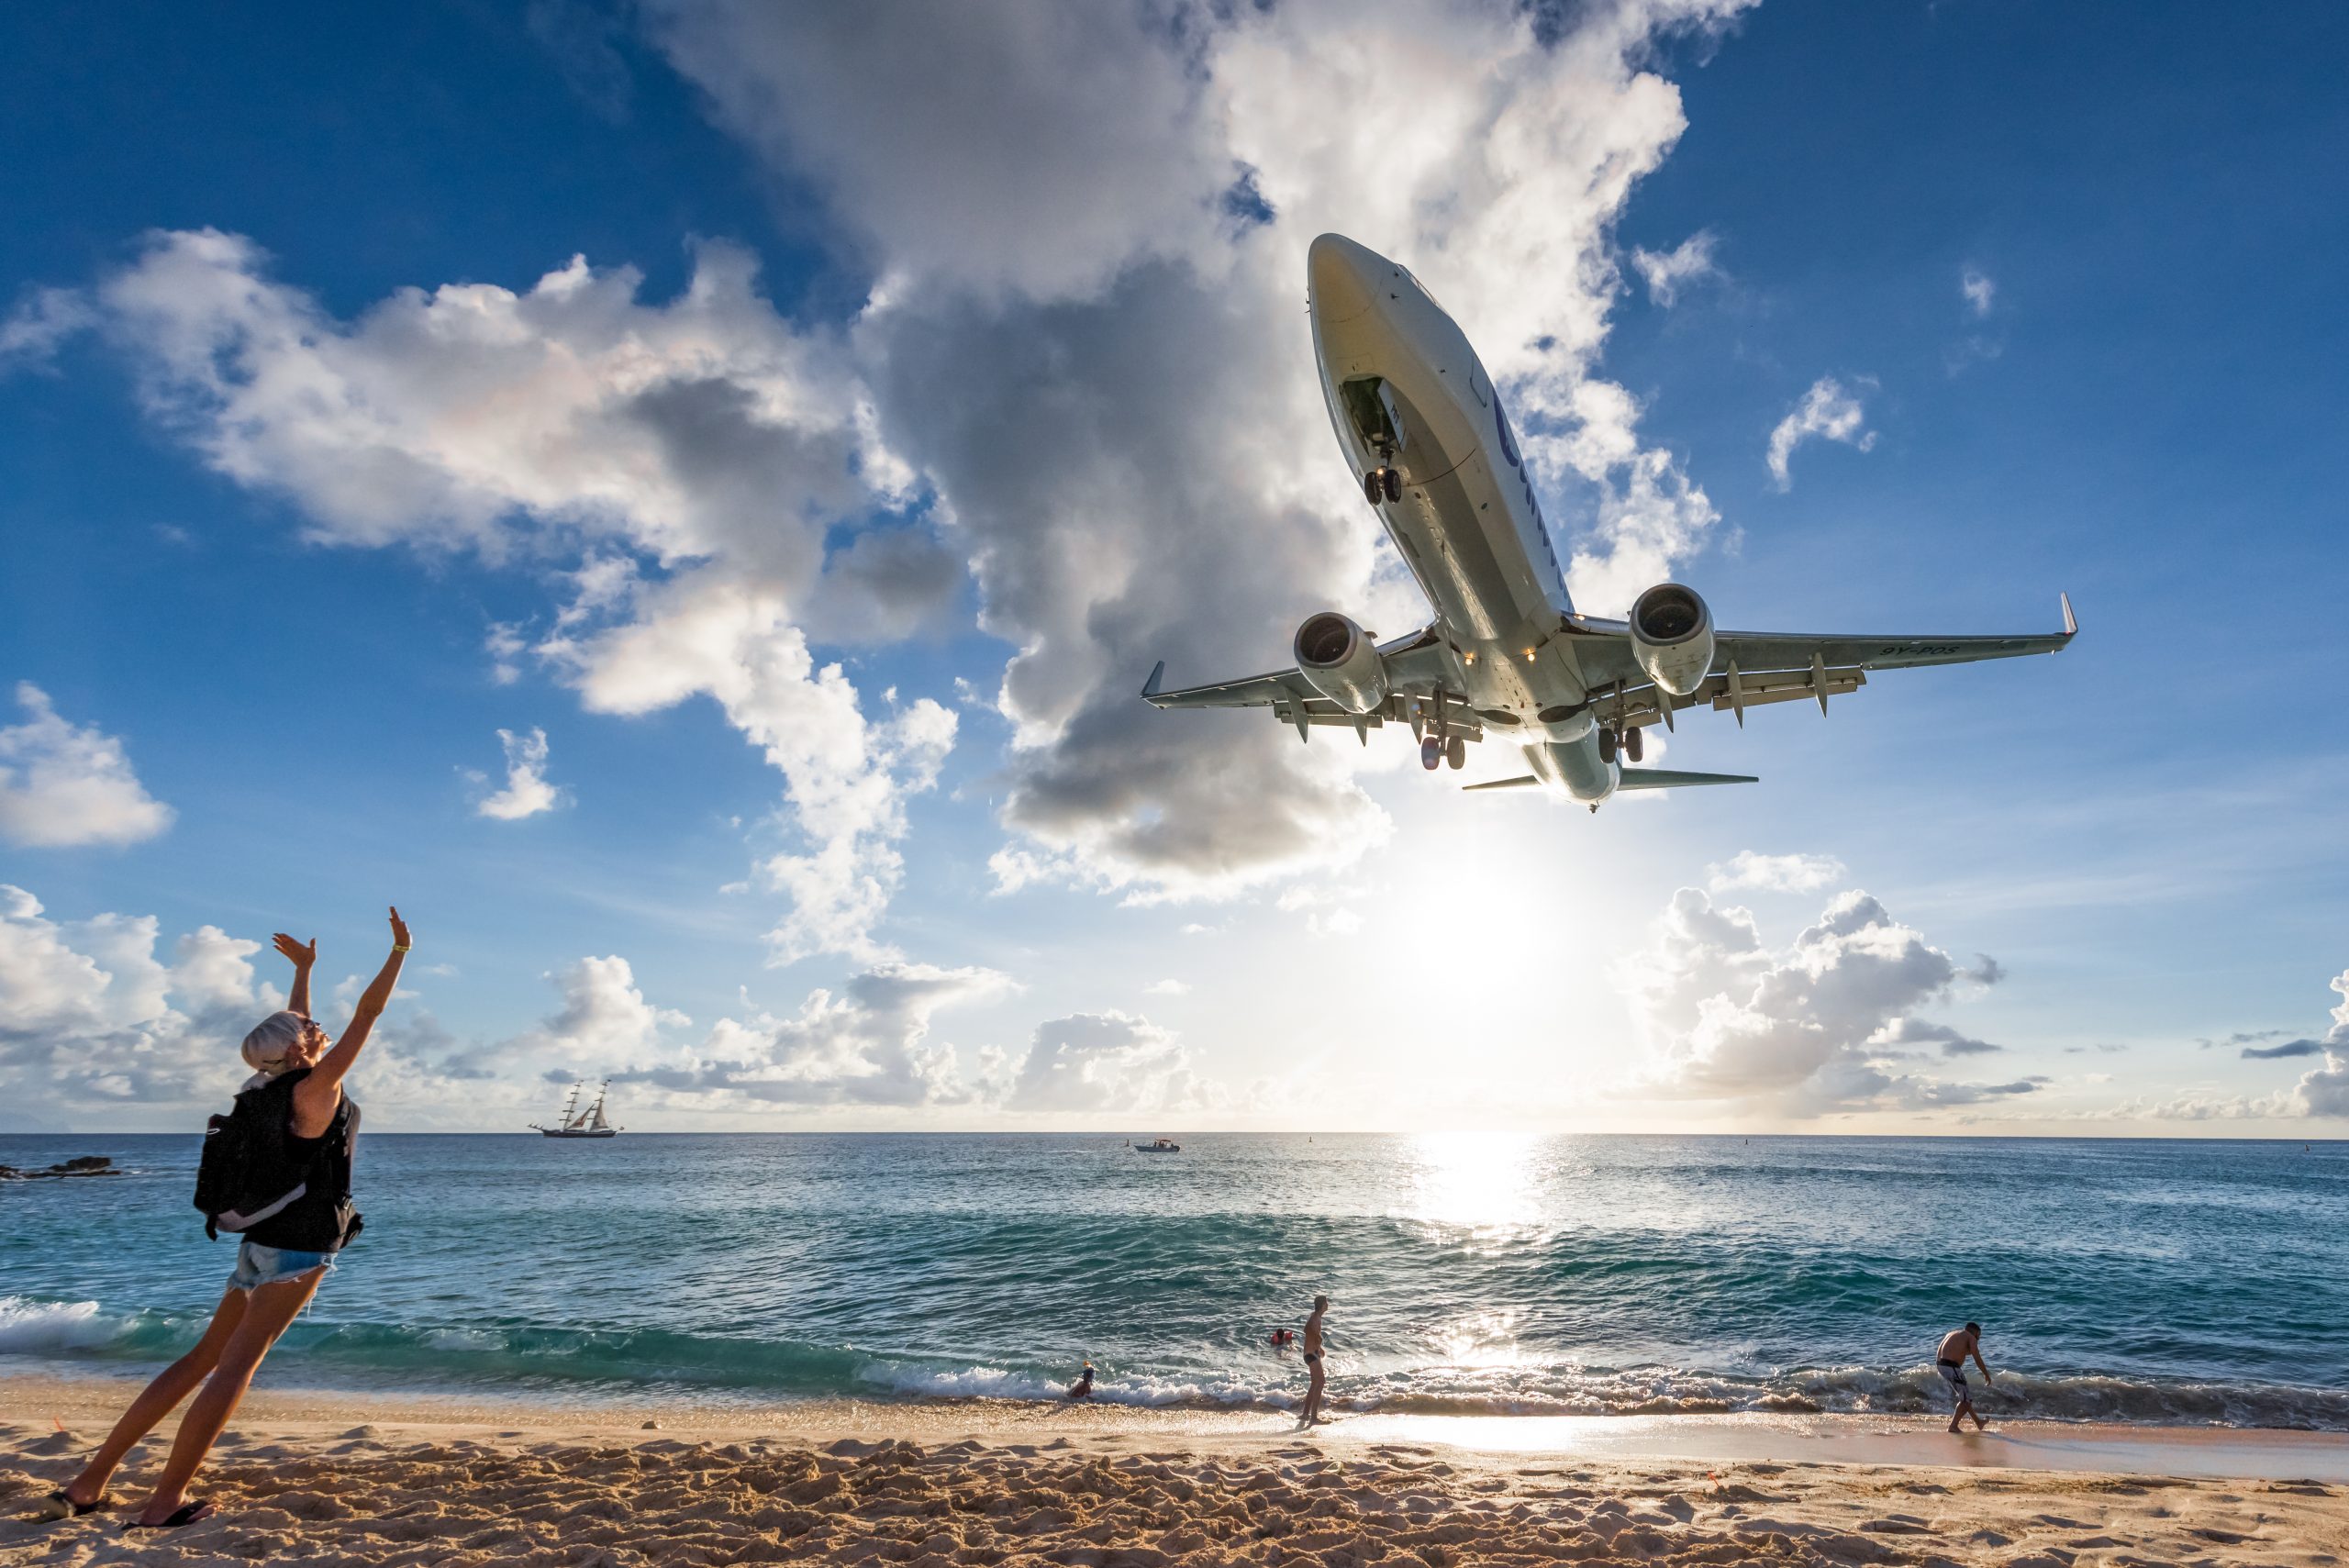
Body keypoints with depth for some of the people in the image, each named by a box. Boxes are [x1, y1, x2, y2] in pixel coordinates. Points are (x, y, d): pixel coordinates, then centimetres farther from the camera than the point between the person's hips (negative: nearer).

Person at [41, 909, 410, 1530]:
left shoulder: (274, 1084, 6)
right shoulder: (314, 1088, -15)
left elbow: (293, 1025, 23)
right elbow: (367, 1015, -16)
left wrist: (304, 969, 33)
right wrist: (399, 950, -10)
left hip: (264, 1240, 9)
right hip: (299, 1245, -9)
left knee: (205, 1356, 14)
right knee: (237, 1364, -7)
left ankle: (90, 1482, 16)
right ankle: (166, 1502, -5)